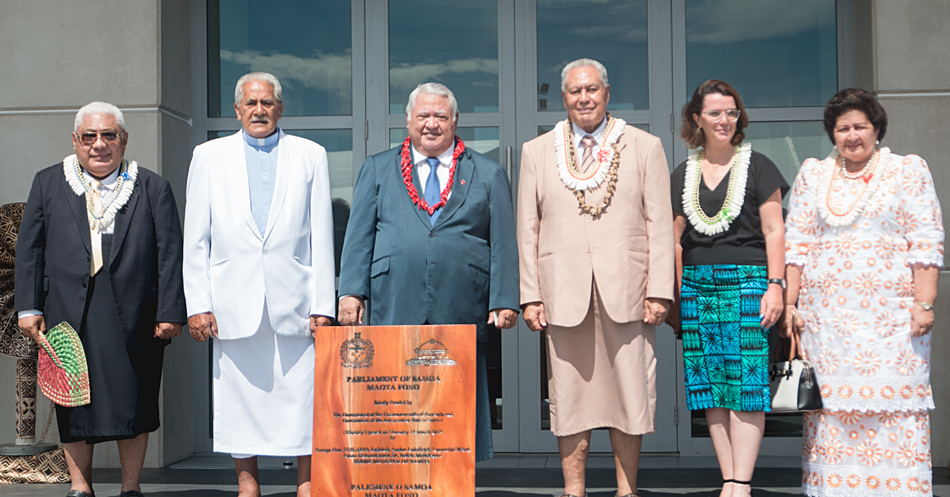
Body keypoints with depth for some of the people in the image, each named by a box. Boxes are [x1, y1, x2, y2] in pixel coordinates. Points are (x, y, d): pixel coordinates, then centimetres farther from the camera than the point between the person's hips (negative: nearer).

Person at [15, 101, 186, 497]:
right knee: (75, 398, 5)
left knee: (134, 398, 2)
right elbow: (29, 249, 10)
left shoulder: (152, 188, 8)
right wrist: (28, 307, 2)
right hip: (68, 311, 1)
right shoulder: (48, 184, 13)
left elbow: (170, 253, 3)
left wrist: (170, 312, -4)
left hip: (133, 313, -1)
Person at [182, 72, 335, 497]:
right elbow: (195, 239, 7)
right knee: (238, 399, 4)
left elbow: (322, 236, 6)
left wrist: (322, 304, -2)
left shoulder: (310, 156, 9)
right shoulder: (209, 156, 10)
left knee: (301, 398, -1)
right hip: (234, 302, 1)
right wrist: (197, 304, -2)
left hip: (294, 302, 0)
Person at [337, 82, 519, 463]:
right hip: (394, 310, 0)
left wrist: (504, 301, 0)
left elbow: (504, 242, 9)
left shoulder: (488, 174, 14)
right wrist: (351, 290, -1)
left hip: (462, 314, 0)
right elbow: (359, 235, 11)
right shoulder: (377, 170, 16)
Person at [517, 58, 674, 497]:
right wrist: (530, 296, 2)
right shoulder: (537, 152, 12)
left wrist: (659, 291, -3)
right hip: (564, 292, 1)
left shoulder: (644, 147, 9)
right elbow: (527, 229, 10)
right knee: (569, 395, 2)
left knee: (629, 393, 0)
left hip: (626, 292, -1)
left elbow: (660, 225, 5)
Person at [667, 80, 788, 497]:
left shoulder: (757, 166, 5)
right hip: (697, 286, 4)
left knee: (746, 383, -10)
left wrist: (776, 285, -9)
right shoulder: (683, 175, 14)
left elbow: (774, 231, 1)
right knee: (710, 386, 1)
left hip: (748, 282, -4)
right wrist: (672, 299, 11)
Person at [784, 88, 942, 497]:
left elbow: (927, 244, 1)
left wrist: (924, 304, -8)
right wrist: (789, 303, 5)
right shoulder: (812, 175, 15)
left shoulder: (908, 171, 7)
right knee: (830, 406, -1)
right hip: (826, 316, 3)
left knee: (893, 404, -6)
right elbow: (795, 244, 13)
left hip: (891, 315, -2)